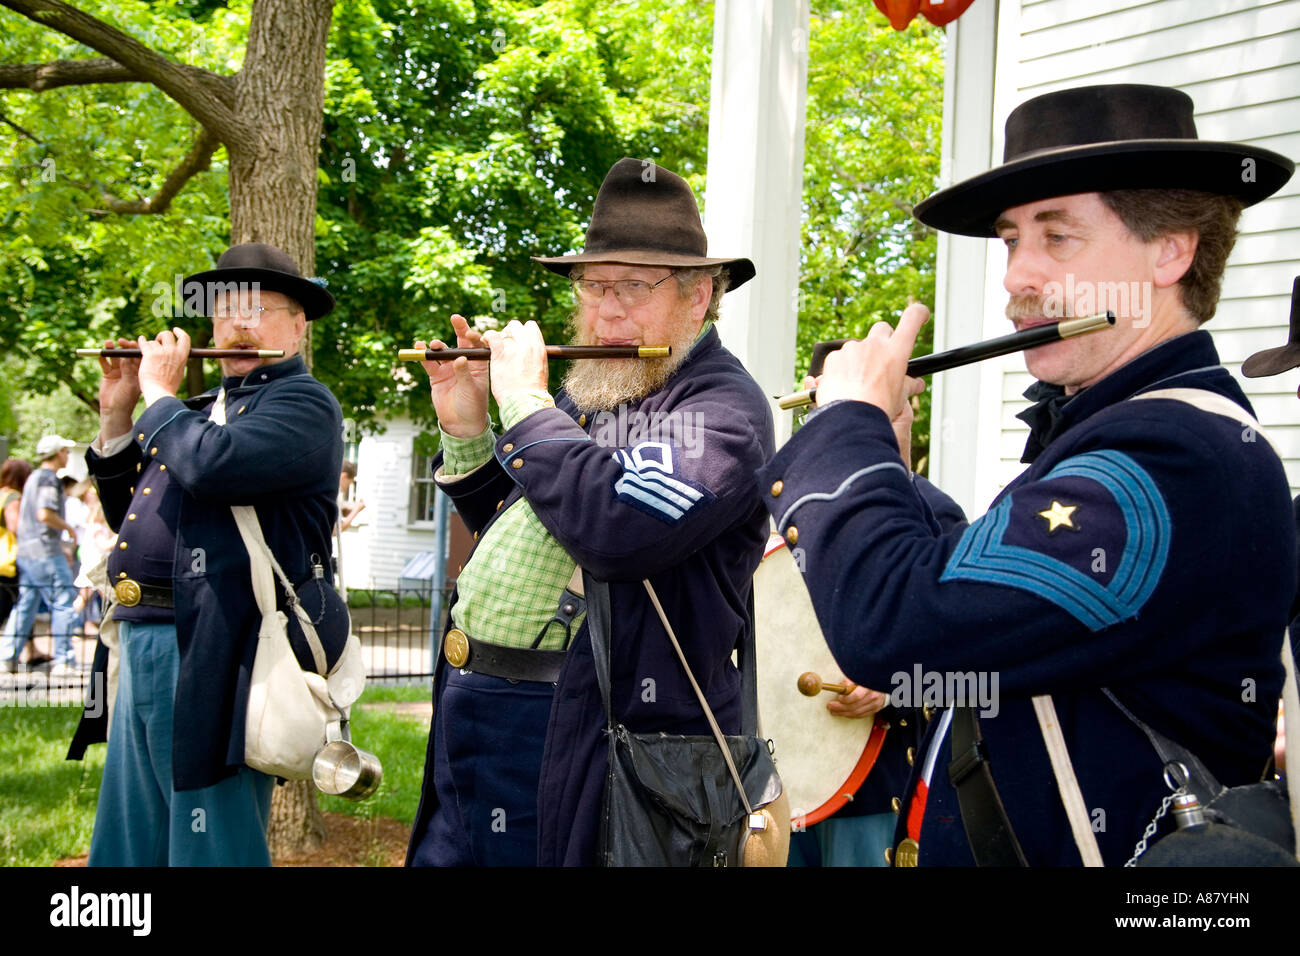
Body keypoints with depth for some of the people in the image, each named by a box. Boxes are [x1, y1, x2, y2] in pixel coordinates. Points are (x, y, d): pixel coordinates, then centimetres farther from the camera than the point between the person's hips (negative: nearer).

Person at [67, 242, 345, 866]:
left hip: (212, 663, -9)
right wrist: (117, 416, 15)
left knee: (208, 852, -2)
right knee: (122, 852, 14)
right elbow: (128, 516, 25)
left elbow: (211, 465, -25)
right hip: (142, 654, 9)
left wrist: (159, 394, -7)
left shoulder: (303, 404, -6)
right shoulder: (205, 408, 20)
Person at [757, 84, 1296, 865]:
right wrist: (885, 475, 3)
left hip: (1066, 847, -9)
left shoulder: (1181, 458, -22)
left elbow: (889, 625, -29)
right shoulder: (1112, 430, 11)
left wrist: (852, 419, -13)